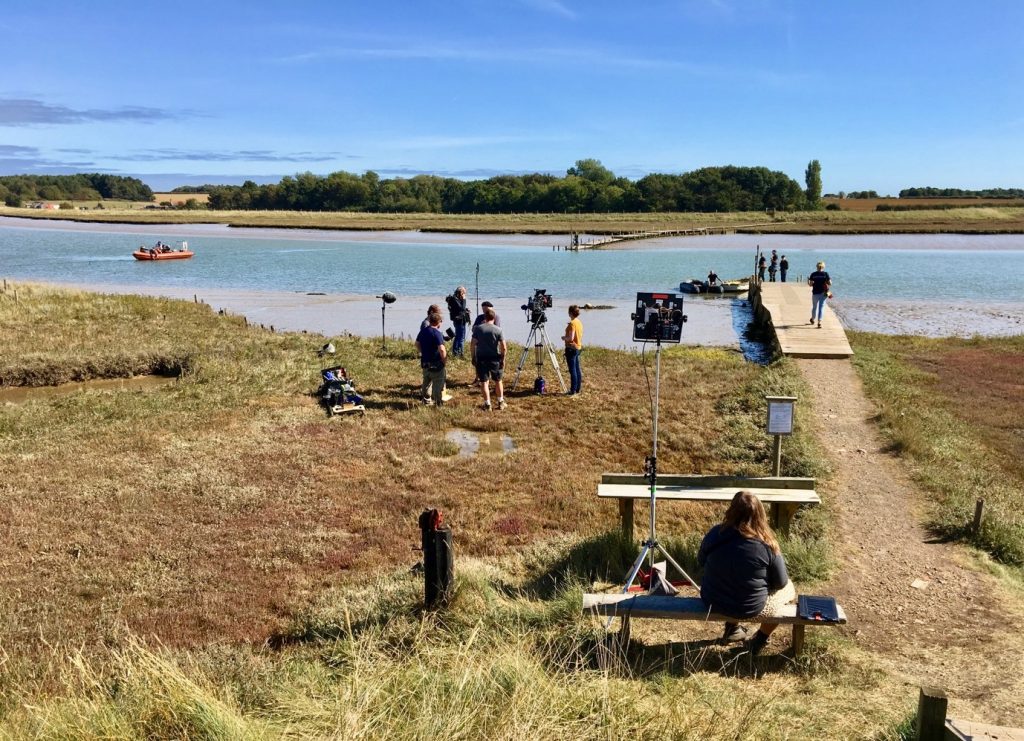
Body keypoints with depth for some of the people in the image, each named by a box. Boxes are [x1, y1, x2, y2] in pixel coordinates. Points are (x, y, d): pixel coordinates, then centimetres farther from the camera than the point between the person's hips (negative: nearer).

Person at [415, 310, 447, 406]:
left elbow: (417, 344, 16)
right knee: (437, 384, 5)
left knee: (427, 381, 22)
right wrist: (445, 360, -14)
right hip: (436, 363, -7)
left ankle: (426, 399, 33)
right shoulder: (437, 333, -20)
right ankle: (437, 402, 11)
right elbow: (441, 349, -27)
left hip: (425, 362, 7)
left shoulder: (423, 331, 4)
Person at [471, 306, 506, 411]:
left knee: (484, 382, 5)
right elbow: (504, 347, -8)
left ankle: (487, 404, 4)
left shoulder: (478, 328, -4)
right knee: (498, 381, 16)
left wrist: (473, 358, 2)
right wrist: (503, 359, 4)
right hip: (495, 358, 0)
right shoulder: (498, 330, -6)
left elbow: (472, 345, -7)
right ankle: (501, 402, 23)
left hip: (481, 359, 0)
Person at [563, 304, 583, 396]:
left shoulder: (572, 323, -17)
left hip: (571, 348, -9)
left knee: (572, 370, -6)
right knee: (577, 369, 13)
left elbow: (571, 338, -22)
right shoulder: (579, 323, 9)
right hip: (578, 347, 9)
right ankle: (578, 388, 18)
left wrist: (564, 338, -4)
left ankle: (573, 390, -4)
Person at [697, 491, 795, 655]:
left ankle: (732, 628, 40)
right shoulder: (766, 545, -23)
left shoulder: (715, 533, -15)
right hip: (750, 609, -4)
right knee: (788, 588, 25)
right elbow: (780, 582, -8)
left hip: (712, 602, 4)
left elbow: (701, 561, 4)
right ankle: (758, 641, 28)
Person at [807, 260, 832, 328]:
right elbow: (830, 284, -6)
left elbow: (810, 284, -6)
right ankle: (819, 322, -10)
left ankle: (812, 320, 39)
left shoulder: (813, 274, -4)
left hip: (815, 293, 1)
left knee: (814, 307, 19)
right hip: (823, 293, -1)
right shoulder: (826, 274, -4)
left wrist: (808, 280, 13)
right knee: (821, 307, 1)